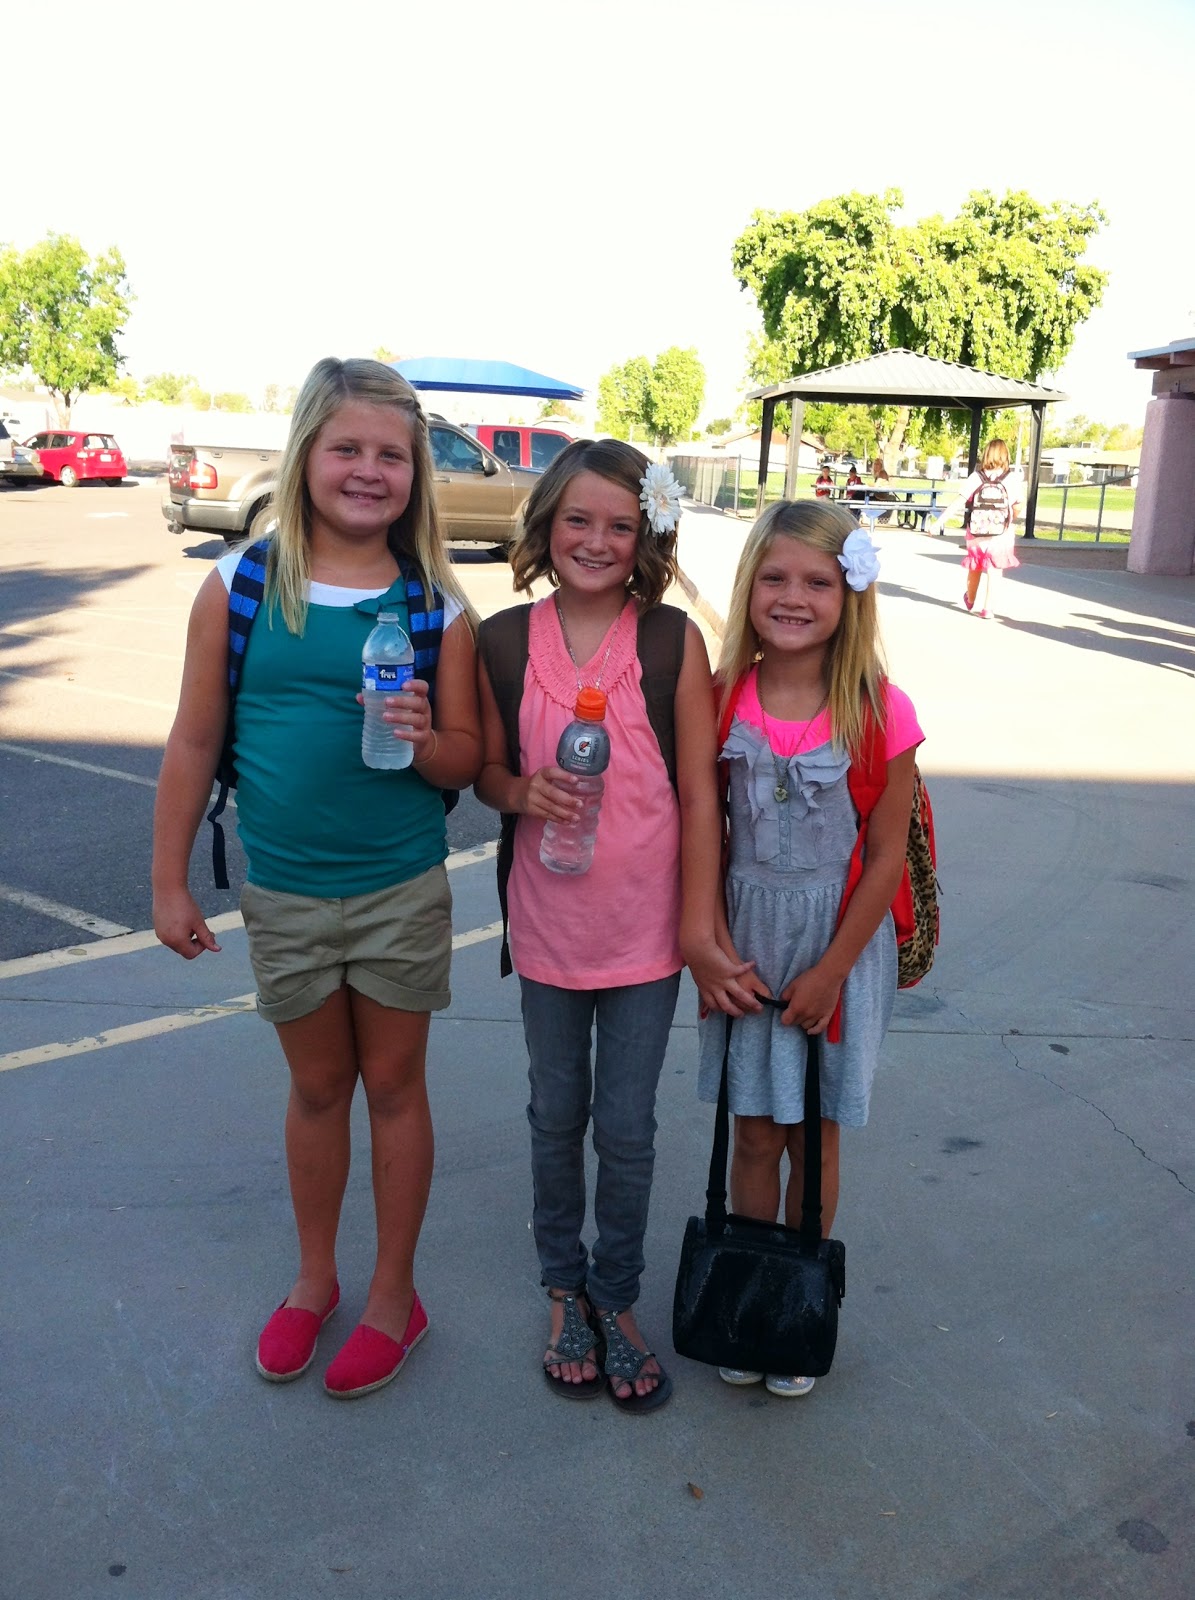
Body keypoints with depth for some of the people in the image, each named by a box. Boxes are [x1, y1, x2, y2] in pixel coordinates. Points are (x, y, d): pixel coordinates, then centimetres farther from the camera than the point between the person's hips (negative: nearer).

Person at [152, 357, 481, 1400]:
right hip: (282, 893, 1)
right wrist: (170, 881, 1)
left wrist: (424, 737, -24)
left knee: (393, 1085, 13)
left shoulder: (437, 608, -6)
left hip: (402, 892, -1)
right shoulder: (239, 587, -5)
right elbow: (194, 742, 0)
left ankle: (394, 1296, 32)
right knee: (317, 1086, 17)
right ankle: (314, 1278, 40)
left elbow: (467, 763, -1)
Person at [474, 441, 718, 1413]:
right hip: (549, 921, 2)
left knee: (627, 1128, 9)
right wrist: (524, 793, -16)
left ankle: (616, 1298, 33)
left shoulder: (673, 640, -9)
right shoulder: (504, 641, -3)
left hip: (645, 925, -2)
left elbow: (699, 791, -6)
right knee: (557, 1116, 17)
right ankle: (563, 1289, 40)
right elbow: (489, 771, 7)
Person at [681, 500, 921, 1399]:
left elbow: (887, 855, -9)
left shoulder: (880, 713, -12)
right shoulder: (724, 699, -5)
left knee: (814, 1135, 13)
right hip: (746, 940, 2)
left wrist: (830, 972, -8)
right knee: (755, 1131, 12)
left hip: (840, 944, -1)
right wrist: (706, 942, -7)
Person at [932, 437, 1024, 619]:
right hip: (1002, 534, -2)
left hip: (976, 532, 2)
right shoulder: (1013, 478, -9)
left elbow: (958, 501, -16)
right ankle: (988, 608, 1)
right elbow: (1018, 506, -8)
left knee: (975, 568, 21)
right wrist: (1012, 519, 12)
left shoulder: (976, 477, -8)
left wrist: (941, 520, -17)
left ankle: (970, 600, 40)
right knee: (994, 571, 6)